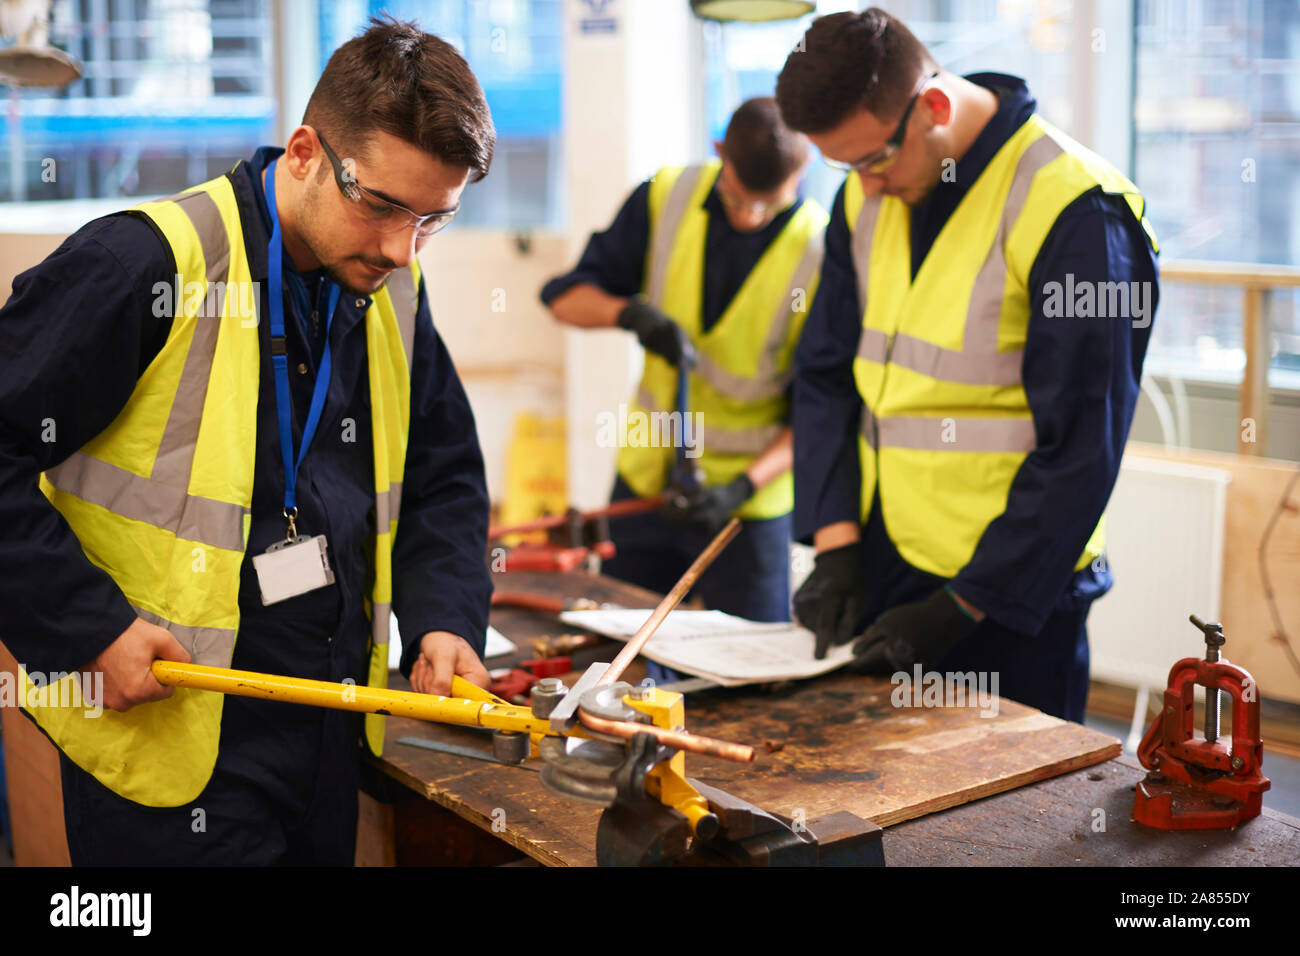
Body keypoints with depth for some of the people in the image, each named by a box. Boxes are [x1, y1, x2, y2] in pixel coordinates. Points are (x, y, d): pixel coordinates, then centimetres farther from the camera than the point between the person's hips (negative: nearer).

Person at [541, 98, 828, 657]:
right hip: (645, 478, 4)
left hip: (750, 502, -3)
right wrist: (632, 312, -22)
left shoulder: (823, 252, -15)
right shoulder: (665, 198, -5)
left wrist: (743, 486, -25)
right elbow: (566, 296, -1)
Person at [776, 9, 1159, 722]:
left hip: (1009, 592, -6)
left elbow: (1079, 451, -16)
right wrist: (835, 542, -3)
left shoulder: (1072, 214, -17)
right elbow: (826, 374, 8)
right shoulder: (867, 195, 4)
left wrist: (962, 607, -16)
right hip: (880, 567, 6)